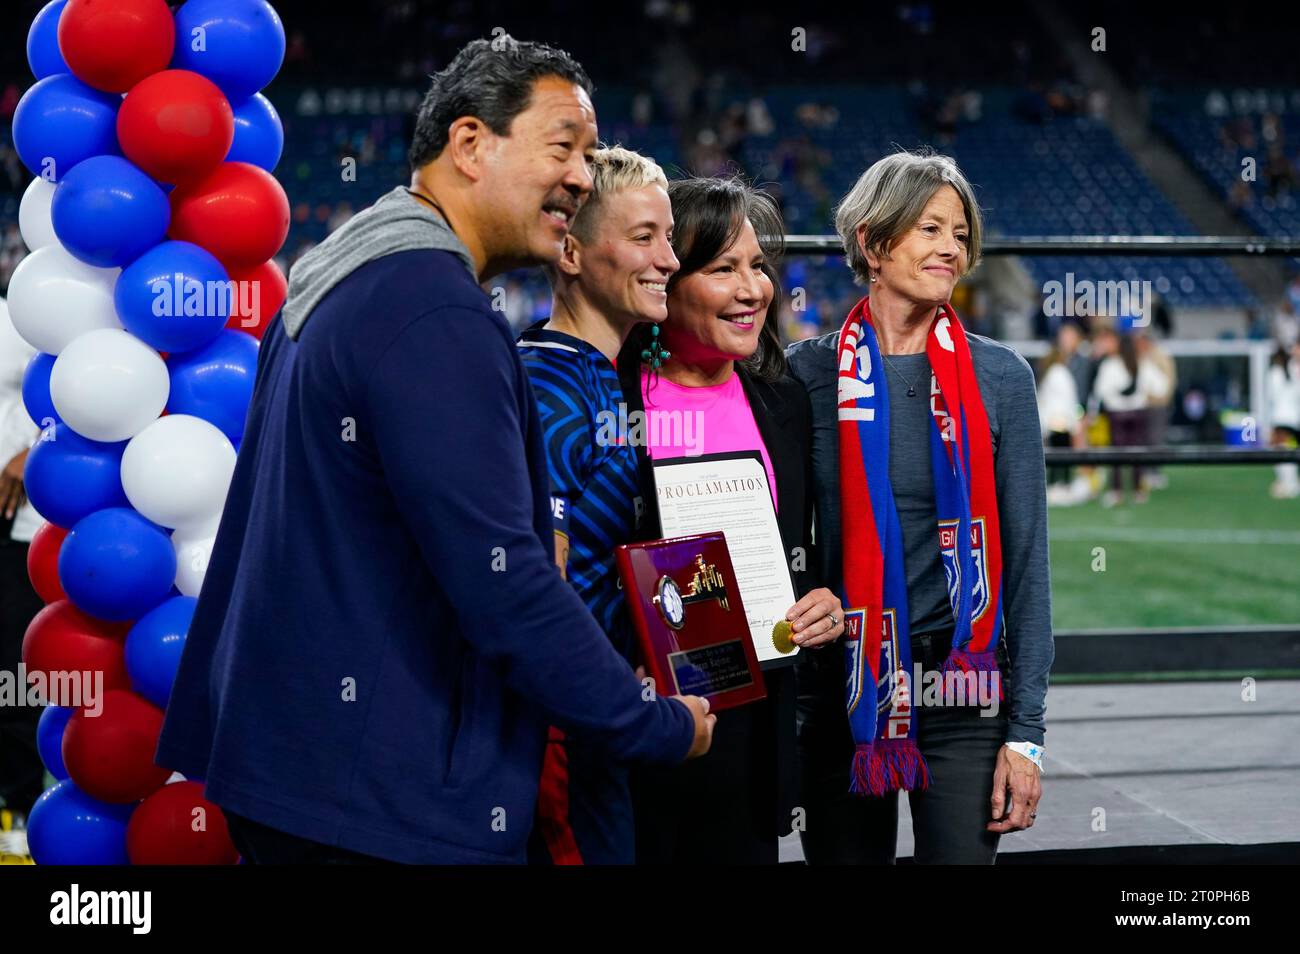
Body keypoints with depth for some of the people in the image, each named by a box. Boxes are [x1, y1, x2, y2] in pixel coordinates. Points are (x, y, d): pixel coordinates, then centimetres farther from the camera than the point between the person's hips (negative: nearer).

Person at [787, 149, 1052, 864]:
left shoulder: (999, 378, 1)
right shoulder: (809, 373, 1)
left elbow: (1026, 560, 1)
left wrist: (1026, 730, -4)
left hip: (965, 695, -1)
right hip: (840, 691, 1)